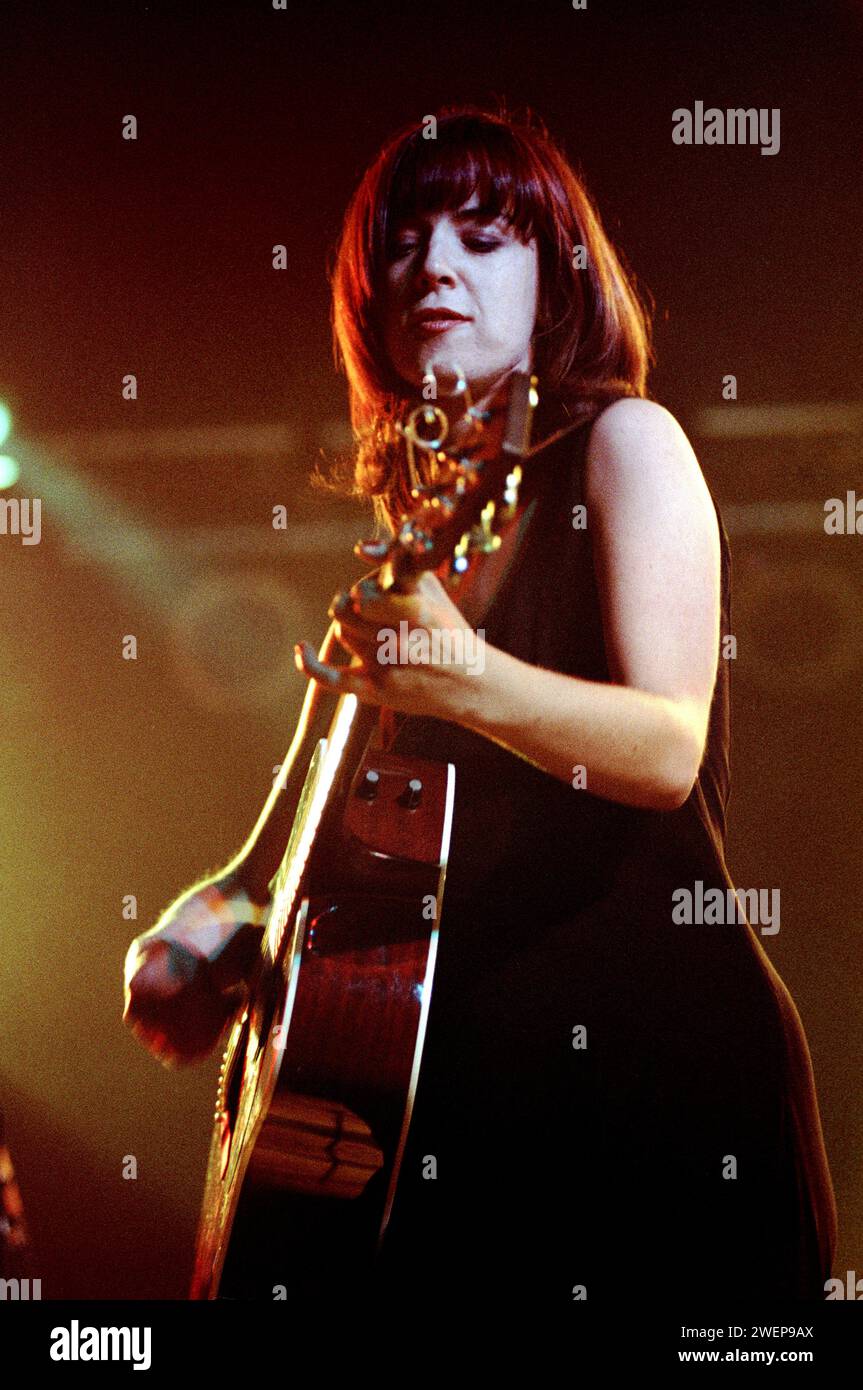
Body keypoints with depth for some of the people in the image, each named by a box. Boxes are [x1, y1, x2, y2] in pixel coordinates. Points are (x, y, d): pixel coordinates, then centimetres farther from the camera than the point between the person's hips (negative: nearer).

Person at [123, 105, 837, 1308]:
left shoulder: (623, 441, -2)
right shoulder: (414, 511, 16)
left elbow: (671, 750, -15)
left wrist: (465, 678, -32)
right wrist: (217, 912, 1)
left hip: (647, 1042, -5)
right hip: (469, 1055, 6)